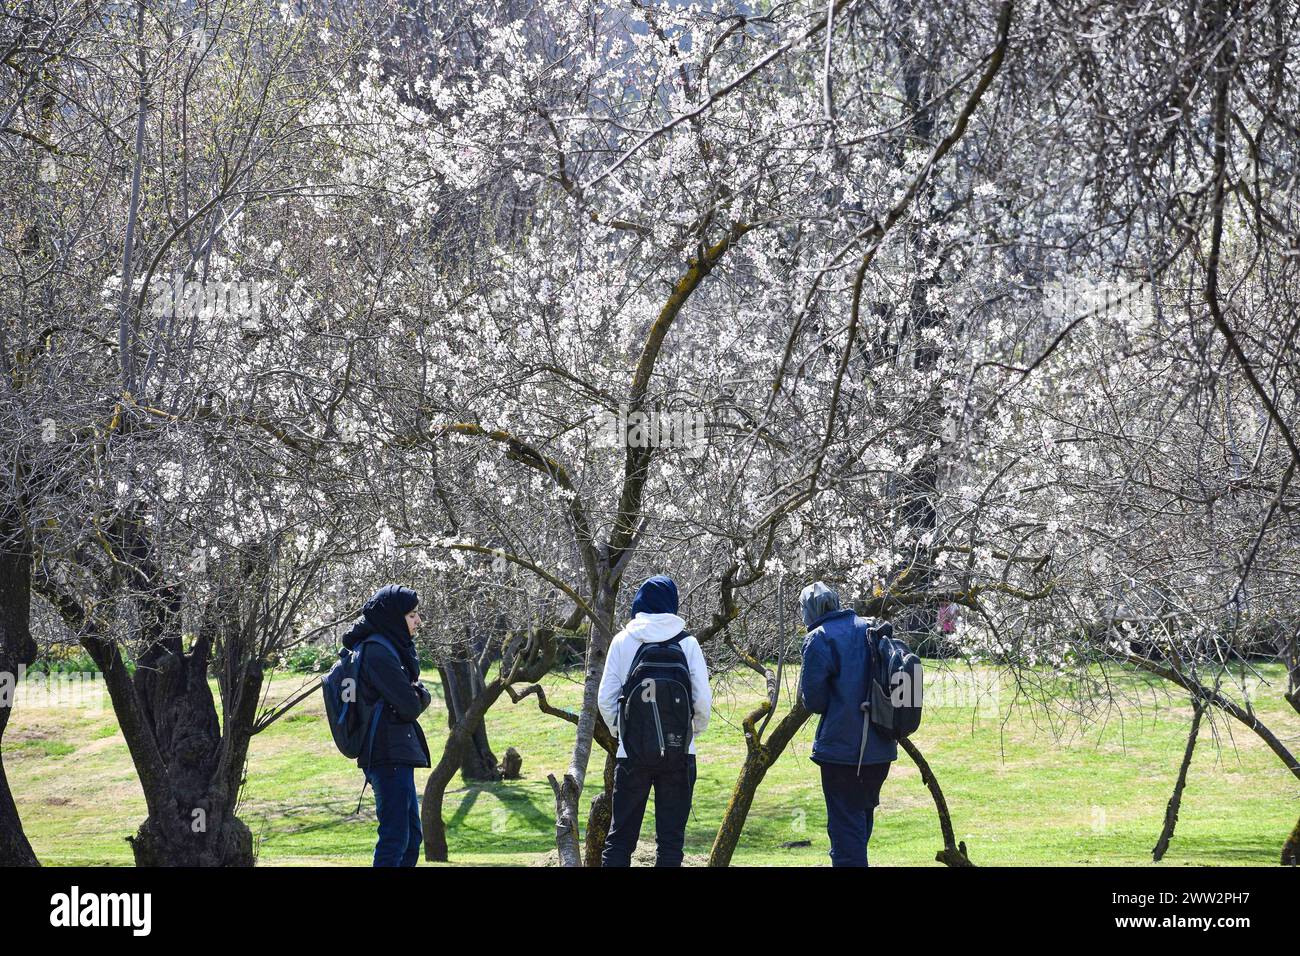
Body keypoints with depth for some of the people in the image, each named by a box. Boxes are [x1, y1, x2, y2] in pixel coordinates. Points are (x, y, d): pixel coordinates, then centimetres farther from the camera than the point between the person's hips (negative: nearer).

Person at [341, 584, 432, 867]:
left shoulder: (394, 647, 16)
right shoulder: (379, 652, -15)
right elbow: (410, 706, -17)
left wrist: (416, 694, -6)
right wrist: (421, 696, 3)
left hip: (397, 754, 10)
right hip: (390, 755, -10)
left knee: (411, 838, 14)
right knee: (395, 839, -10)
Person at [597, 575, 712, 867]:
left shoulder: (623, 641, -1)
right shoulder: (687, 644, -2)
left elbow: (606, 699, -1)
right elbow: (703, 701, -3)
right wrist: (695, 731, 15)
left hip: (632, 752, 0)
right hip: (678, 752, 0)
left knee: (620, 836, 8)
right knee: (671, 837, 7)